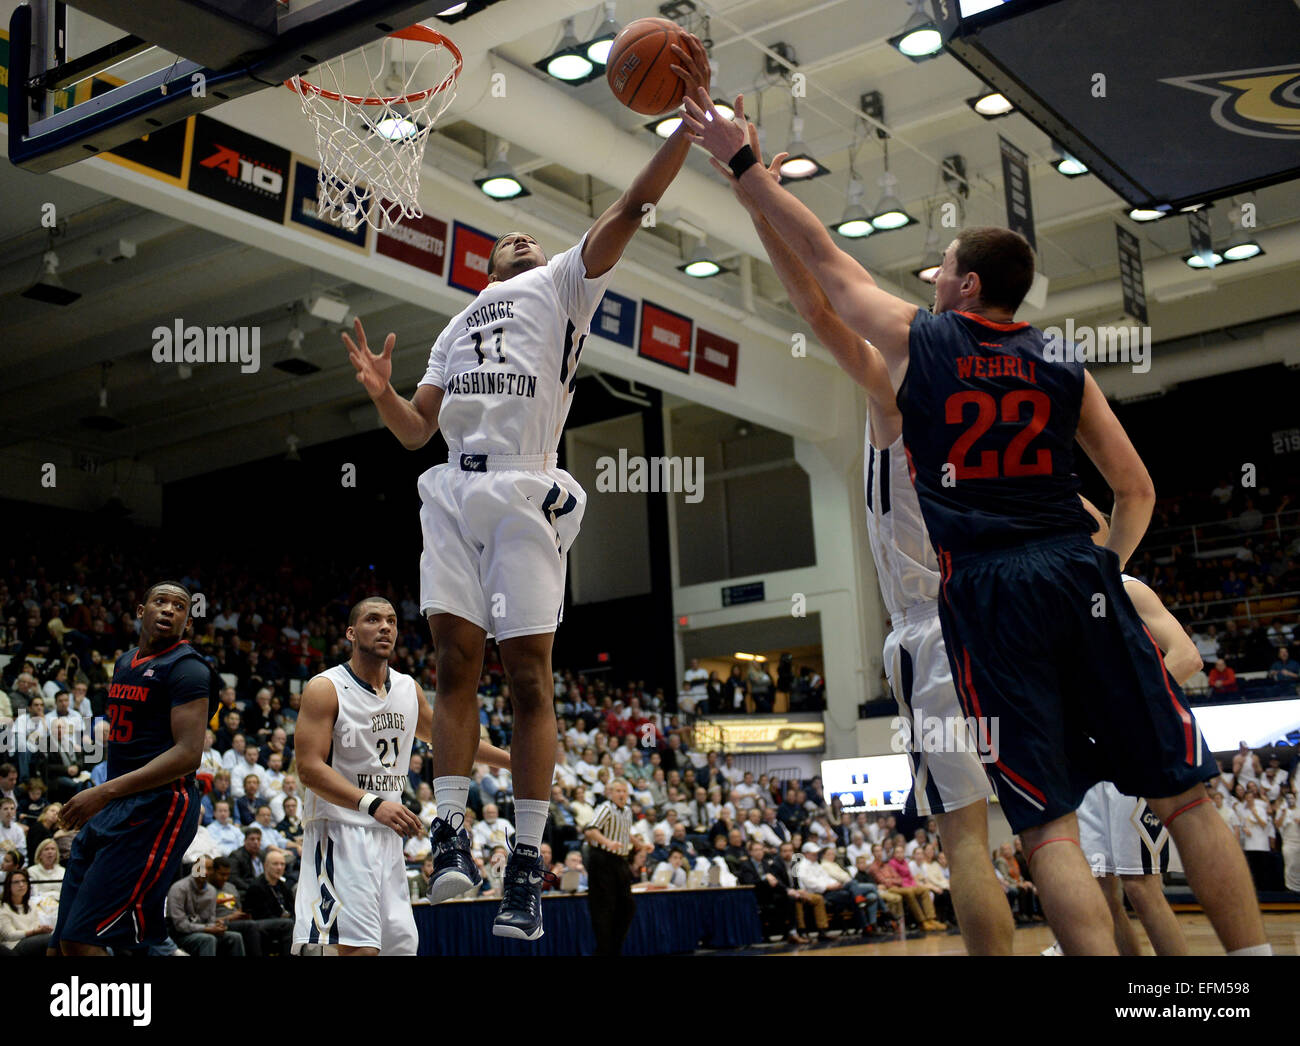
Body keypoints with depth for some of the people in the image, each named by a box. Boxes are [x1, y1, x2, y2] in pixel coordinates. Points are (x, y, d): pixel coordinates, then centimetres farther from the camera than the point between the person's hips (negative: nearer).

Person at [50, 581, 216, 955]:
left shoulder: (187, 668, -11)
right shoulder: (124, 662, 17)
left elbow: (188, 753, -21)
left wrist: (105, 791, -25)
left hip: (156, 808, -9)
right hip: (112, 809, 9)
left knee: (81, 939, -16)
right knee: (67, 941, 8)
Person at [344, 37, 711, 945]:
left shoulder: (563, 286, 15)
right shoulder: (457, 328, 31)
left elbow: (632, 207, 1)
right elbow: (418, 430, 23)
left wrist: (691, 117, -12)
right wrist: (382, 392, 1)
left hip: (524, 493, -5)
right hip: (454, 494, 5)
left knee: (528, 674, -6)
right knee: (456, 662, -3)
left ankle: (528, 867, -2)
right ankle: (451, 839, 0)